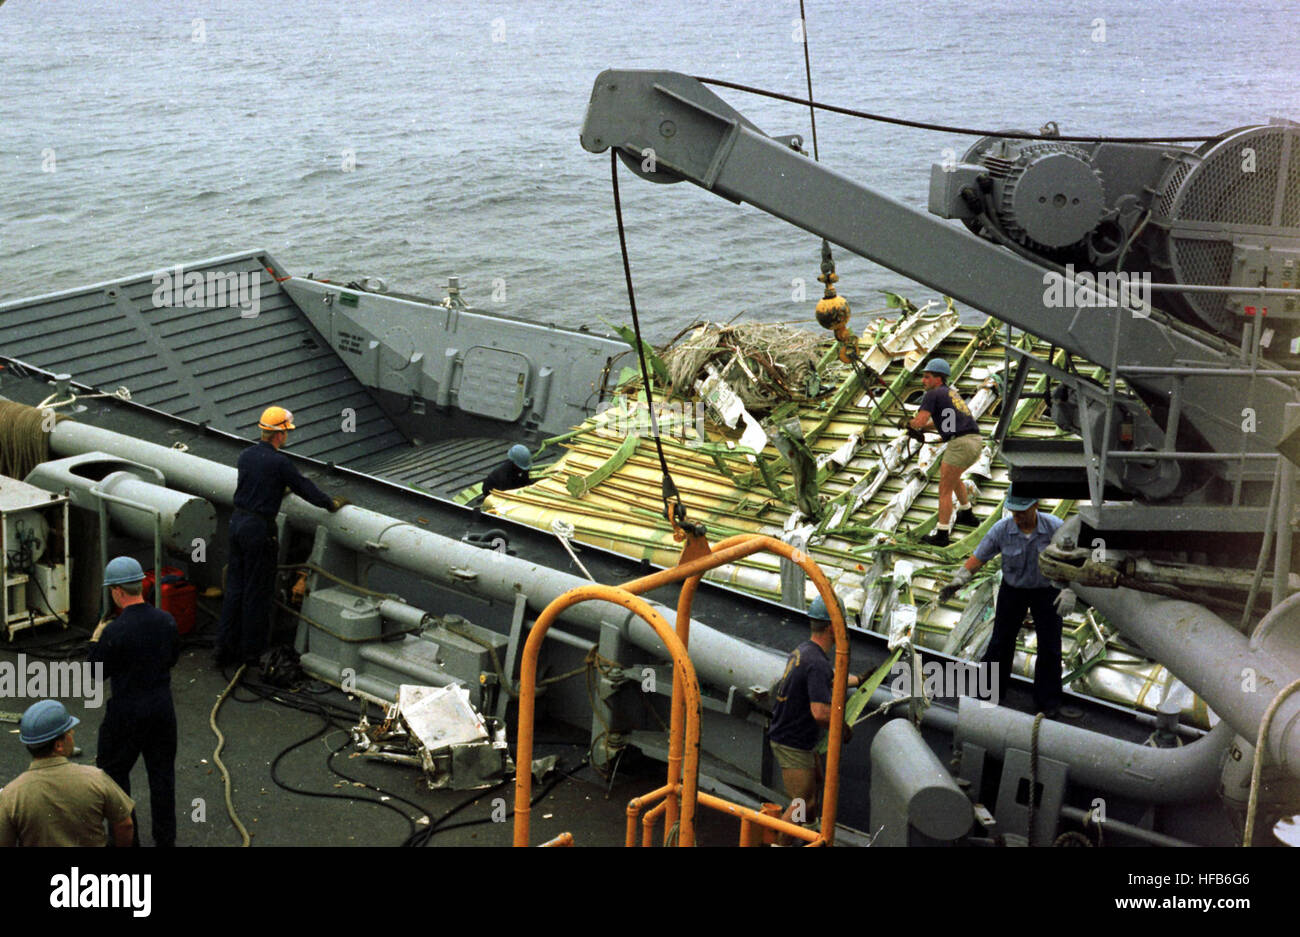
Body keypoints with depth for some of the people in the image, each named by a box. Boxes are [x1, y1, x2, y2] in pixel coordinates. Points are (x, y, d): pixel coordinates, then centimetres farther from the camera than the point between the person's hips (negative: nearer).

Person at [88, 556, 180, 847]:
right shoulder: (166, 621, -5)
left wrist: (96, 640, 5)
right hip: (163, 708, 5)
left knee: (114, 771, 15)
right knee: (162, 772, 17)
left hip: (127, 713, -5)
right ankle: (165, 837, 26)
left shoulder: (114, 631, -22)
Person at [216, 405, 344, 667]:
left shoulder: (246, 455, 7)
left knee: (235, 586, 13)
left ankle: (225, 648, 15)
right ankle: (251, 651, 10)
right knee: (257, 590, 3)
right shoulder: (279, 462, -15)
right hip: (258, 528, -7)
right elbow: (303, 488, -9)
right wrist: (331, 503, 5)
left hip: (237, 522, 7)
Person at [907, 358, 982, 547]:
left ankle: (941, 534, 0)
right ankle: (967, 515, 42)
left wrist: (910, 424, 9)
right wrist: (921, 427, 22)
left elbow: (920, 421, -12)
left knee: (945, 490, -1)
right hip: (976, 441, 9)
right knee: (952, 476, 32)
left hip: (960, 443, -9)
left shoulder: (933, 394, -3)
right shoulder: (951, 392, 23)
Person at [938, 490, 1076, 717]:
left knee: (1050, 647, 5)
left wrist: (1069, 591, -33)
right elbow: (979, 557, -15)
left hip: (1047, 590, -1)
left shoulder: (1055, 527, -25)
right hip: (1013, 589, 1)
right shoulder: (1002, 529, -21)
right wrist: (958, 581, -27)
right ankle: (988, 687, 28)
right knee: (1001, 641, 9)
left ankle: (1048, 699, 23)